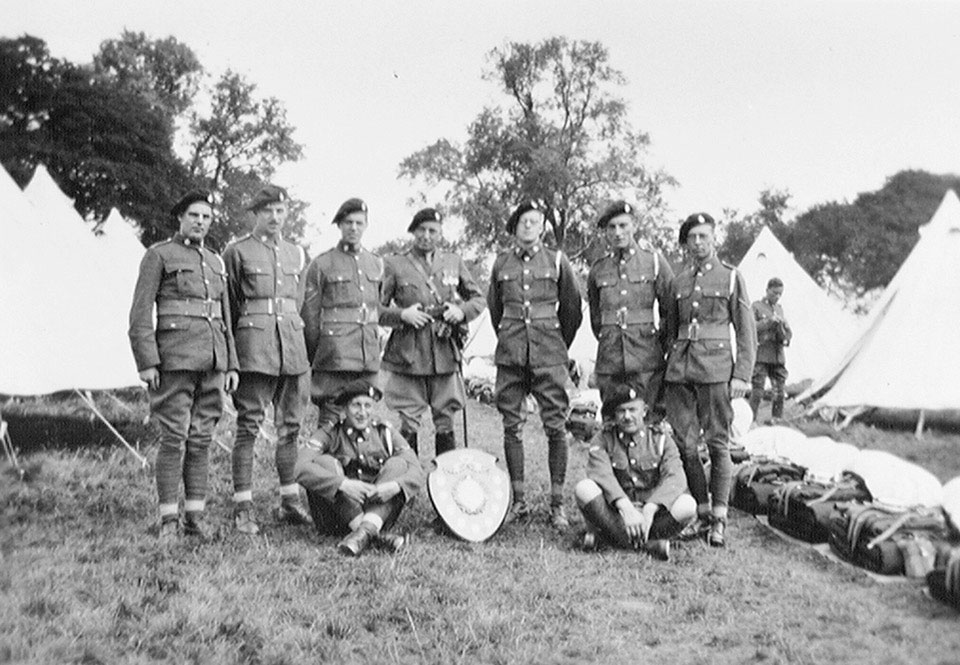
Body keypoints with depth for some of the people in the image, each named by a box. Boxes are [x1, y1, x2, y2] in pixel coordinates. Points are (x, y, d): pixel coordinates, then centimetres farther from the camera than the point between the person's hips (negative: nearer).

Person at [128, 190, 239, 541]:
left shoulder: (216, 262, 18)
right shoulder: (159, 255, 1)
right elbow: (140, 314, -5)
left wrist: (231, 364, 13)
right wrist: (147, 363, -13)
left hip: (212, 361, 5)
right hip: (175, 359, -5)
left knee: (202, 439, 6)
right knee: (173, 438, -5)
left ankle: (195, 515, 12)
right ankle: (169, 519, 1)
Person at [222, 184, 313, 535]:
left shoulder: (296, 253, 16)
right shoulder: (237, 251, 1)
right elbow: (227, 307, 2)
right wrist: (229, 356, 0)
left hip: (293, 347, 5)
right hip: (254, 348, -5)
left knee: (291, 426, 9)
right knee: (249, 426, -6)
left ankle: (290, 503, 19)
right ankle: (243, 509, -2)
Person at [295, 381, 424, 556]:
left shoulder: (385, 434, 7)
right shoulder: (329, 435, 1)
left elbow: (416, 473, -6)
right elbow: (301, 468, -18)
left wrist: (395, 486, -29)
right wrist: (343, 484, -32)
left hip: (378, 513, 1)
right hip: (337, 521, -1)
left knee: (398, 464, -15)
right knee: (323, 462, -21)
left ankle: (366, 530, -36)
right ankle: (376, 535, -31)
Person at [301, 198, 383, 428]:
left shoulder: (377, 264, 15)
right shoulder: (321, 264, 1)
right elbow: (309, 315, 2)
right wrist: (314, 357, 0)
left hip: (370, 356, 5)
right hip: (335, 355, -4)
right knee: (331, 418, -6)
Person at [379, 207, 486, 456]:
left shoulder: (454, 262, 11)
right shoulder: (394, 265, 2)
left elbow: (478, 298, 18)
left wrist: (462, 310, -2)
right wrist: (402, 315, -14)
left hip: (445, 355, 2)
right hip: (408, 356, -2)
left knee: (445, 426, 7)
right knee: (408, 427, 2)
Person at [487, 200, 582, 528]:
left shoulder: (556, 260, 4)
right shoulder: (502, 263, 8)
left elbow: (573, 310, 12)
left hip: (549, 355, -2)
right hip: (510, 354, 2)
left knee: (555, 426, -4)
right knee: (511, 425, 3)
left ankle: (557, 502, 4)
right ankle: (518, 499, 13)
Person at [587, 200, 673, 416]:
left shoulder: (653, 260, 1)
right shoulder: (598, 268, 9)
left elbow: (671, 309, 6)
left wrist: (660, 341, 7)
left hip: (647, 359, -3)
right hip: (609, 363, 3)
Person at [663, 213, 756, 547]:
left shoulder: (731, 277, 3)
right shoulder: (678, 281, 14)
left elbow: (746, 331, 2)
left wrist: (742, 375, -5)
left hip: (715, 368, -4)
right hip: (680, 367, 4)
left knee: (718, 444, -2)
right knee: (684, 444, 2)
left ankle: (719, 519, 4)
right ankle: (701, 510, 15)